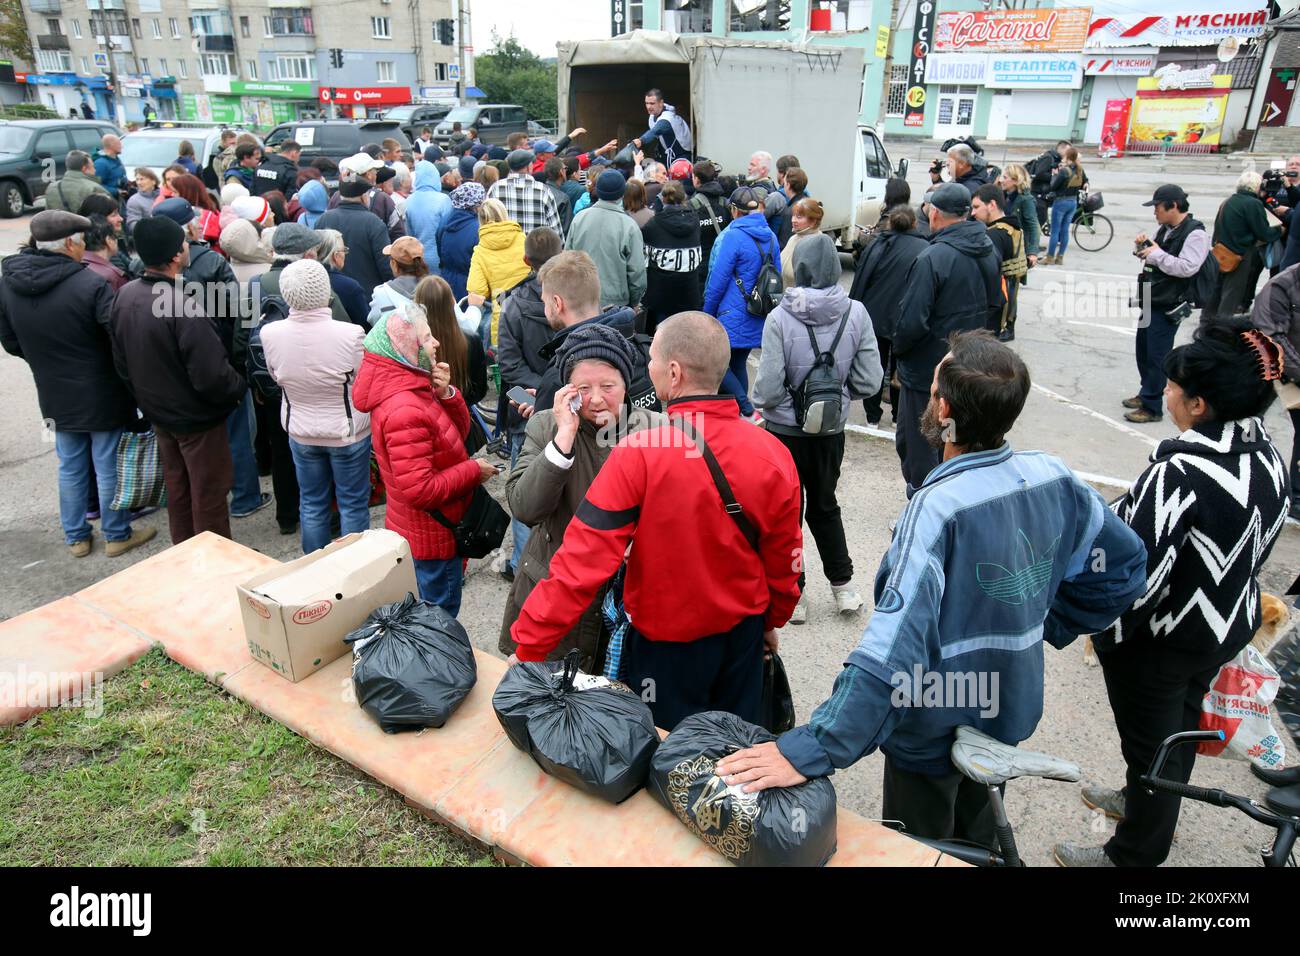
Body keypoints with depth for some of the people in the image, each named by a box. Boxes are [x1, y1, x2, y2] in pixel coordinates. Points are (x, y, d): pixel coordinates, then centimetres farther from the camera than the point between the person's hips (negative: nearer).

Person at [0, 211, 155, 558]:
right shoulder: (90, 283, -23)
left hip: (54, 396, 5)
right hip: (102, 394, -5)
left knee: (70, 468, 19)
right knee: (109, 467, 9)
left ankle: (76, 537, 30)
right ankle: (116, 535, 23)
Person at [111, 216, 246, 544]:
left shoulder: (125, 295, -5)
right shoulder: (183, 306, -30)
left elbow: (121, 361, 6)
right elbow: (211, 375, -28)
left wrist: (147, 394, 19)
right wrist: (240, 386, -9)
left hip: (157, 410, 8)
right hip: (197, 416, -8)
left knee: (176, 487, 23)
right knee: (208, 493, 8)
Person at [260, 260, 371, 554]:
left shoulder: (270, 334, -16)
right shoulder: (350, 335, -27)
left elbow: (276, 377, 2)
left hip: (300, 432, 3)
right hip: (348, 432, -3)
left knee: (311, 503, 19)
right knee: (353, 504, 13)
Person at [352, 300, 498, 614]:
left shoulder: (411, 390, 4)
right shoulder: (404, 411, -28)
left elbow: (458, 433, 11)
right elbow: (419, 490, -31)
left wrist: (446, 394, -7)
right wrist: (473, 470, -19)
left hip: (423, 533, 10)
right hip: (430, 541, -10)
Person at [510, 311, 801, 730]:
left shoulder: (638, 453, -26)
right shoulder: (773, 453, -13)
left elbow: (583, 561, -25)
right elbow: (783, 558, -1)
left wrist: (528, 646, -15)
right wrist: (774, 620, 17)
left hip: (665, 644, -4)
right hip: (743, 633, 4)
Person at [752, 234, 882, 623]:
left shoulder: (781, 317, -19)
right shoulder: (855, 313, -9)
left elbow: (768, 387, -20)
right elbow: (869, 382, -8)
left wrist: (760, 403, 2)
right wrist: (837, 391, 11)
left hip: (785, 429, -3)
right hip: (832, 429, 3)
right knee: (825, 506, 24)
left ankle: (793, 593, 22)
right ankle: (843, 585, 30)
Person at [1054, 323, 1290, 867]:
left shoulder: (1183, 471, -33)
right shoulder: (1268, 458, -5)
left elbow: (1138, 569, -34)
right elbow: (1262, 542, 8)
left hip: (1160, 640, -8)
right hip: (1230, 628, 8)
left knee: (1149, 742, 12)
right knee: (1181, 725, 28)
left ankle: (1134, 854, 33)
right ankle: (1146, 802, 54)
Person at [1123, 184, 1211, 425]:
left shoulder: (1194, 233, -15)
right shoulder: (1165, 229, 11)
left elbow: (1186, 268, -24)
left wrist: (1157, 254, -18)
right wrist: (1143, 247, 2)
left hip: (1169, 306, -9)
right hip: (1152, 301, 9)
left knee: (1156, 356, -5)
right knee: (1142, 350, 18)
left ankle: (1151, 407, 2)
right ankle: (1146, 393, 35)